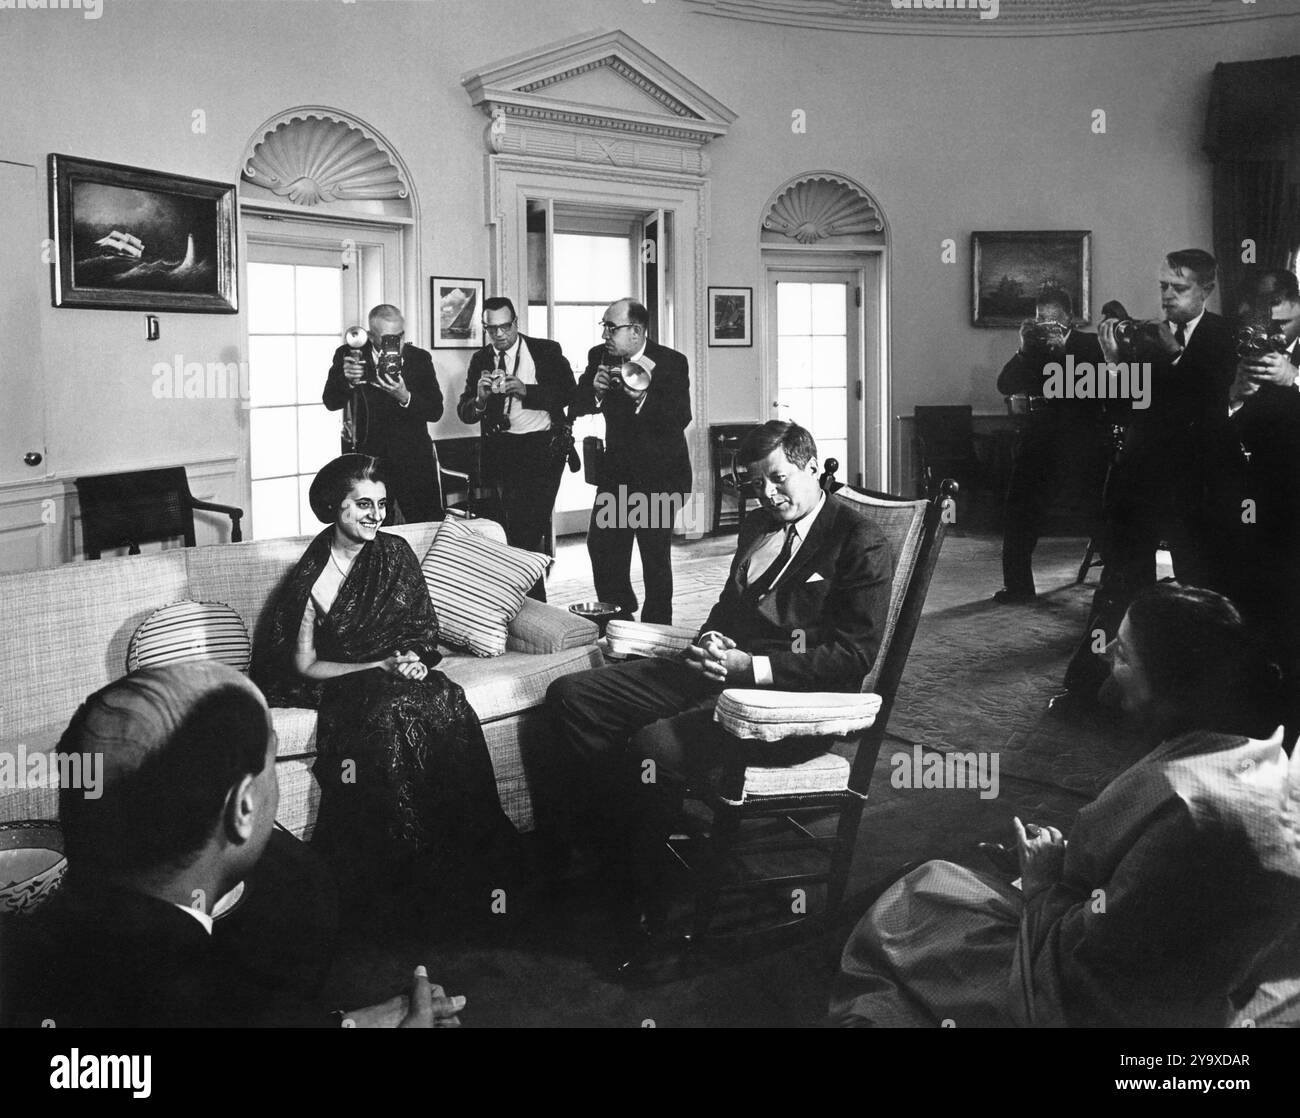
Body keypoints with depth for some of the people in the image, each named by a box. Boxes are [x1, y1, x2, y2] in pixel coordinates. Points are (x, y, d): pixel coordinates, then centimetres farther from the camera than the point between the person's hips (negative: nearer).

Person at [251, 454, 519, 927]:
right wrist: (380, 666, -16)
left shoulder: (395, 553, 3)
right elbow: (305, 665, -7)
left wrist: (414, 658, -11)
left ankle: (473, 861, -21)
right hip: (337, 682, -3)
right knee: (391, 713, -36)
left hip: (397, 673, 3)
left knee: (449, 704, -29)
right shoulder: (311, 577, -9)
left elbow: (421, 630, 11)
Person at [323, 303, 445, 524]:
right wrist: (347, 380, -28)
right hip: (368, 459, -1)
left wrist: (404, 397, -23)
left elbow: (435, 411, -4)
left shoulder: (420, 359, 3)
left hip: (414, 460, 1)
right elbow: (331, 402, -8)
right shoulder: (349, 355, 0)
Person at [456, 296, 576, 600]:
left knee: (531, 524, -10)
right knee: (514, 526, 0)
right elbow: (465, 413, 4)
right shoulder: (481, 360, 10)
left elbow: (568, 393, -8)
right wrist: (480, 397, -18)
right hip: (502, 448, 3)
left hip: (544, 446, -3)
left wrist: (526, 390, -21)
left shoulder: (547, 352, 2)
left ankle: (533, 599, 2)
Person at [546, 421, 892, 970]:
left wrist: (753, 668, -19)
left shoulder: (860, 542, -6)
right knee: (571, 695, -6)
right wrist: (711, 639, 5)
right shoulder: (758, 524, 20)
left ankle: (639, 900, -12)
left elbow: (855, 655, -13)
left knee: (654, 744, -33)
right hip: (724, 670, 9)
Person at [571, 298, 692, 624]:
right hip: (617, 469, 5)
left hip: (660, 473, -5)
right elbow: (576, 407, -1)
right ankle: (617, 617, 24)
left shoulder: (672, 362, -13)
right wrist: (596, 392, -22)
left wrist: (642, 398, -36)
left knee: (656, 554, -1)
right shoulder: (600, 356, 1)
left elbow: (681, 418, -22)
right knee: (600, 545, 4)